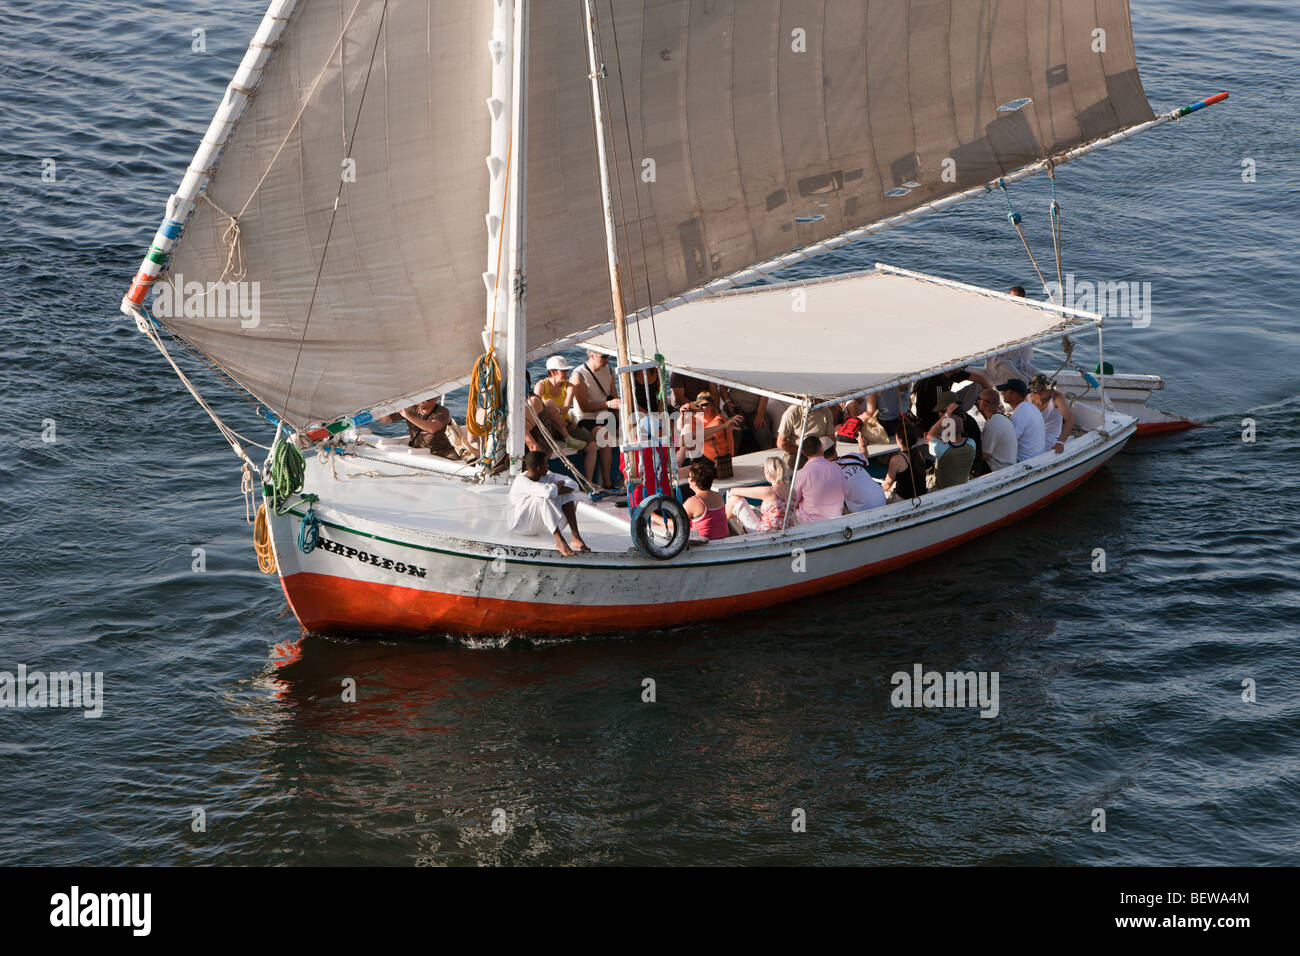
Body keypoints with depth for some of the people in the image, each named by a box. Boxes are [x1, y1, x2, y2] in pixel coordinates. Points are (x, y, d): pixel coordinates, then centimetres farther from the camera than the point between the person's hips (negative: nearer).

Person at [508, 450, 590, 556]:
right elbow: (548, 491, -44)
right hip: (520, 523, -8)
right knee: (544, 498, -34)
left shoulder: (545, 476, -3)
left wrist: (556, 487, -26)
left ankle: (575, 537, -25)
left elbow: (573, 487, -9)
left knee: (566, 495, -12)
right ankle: (560, 541, -43)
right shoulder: (522, 481, -27)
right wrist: (559, 485, -23)